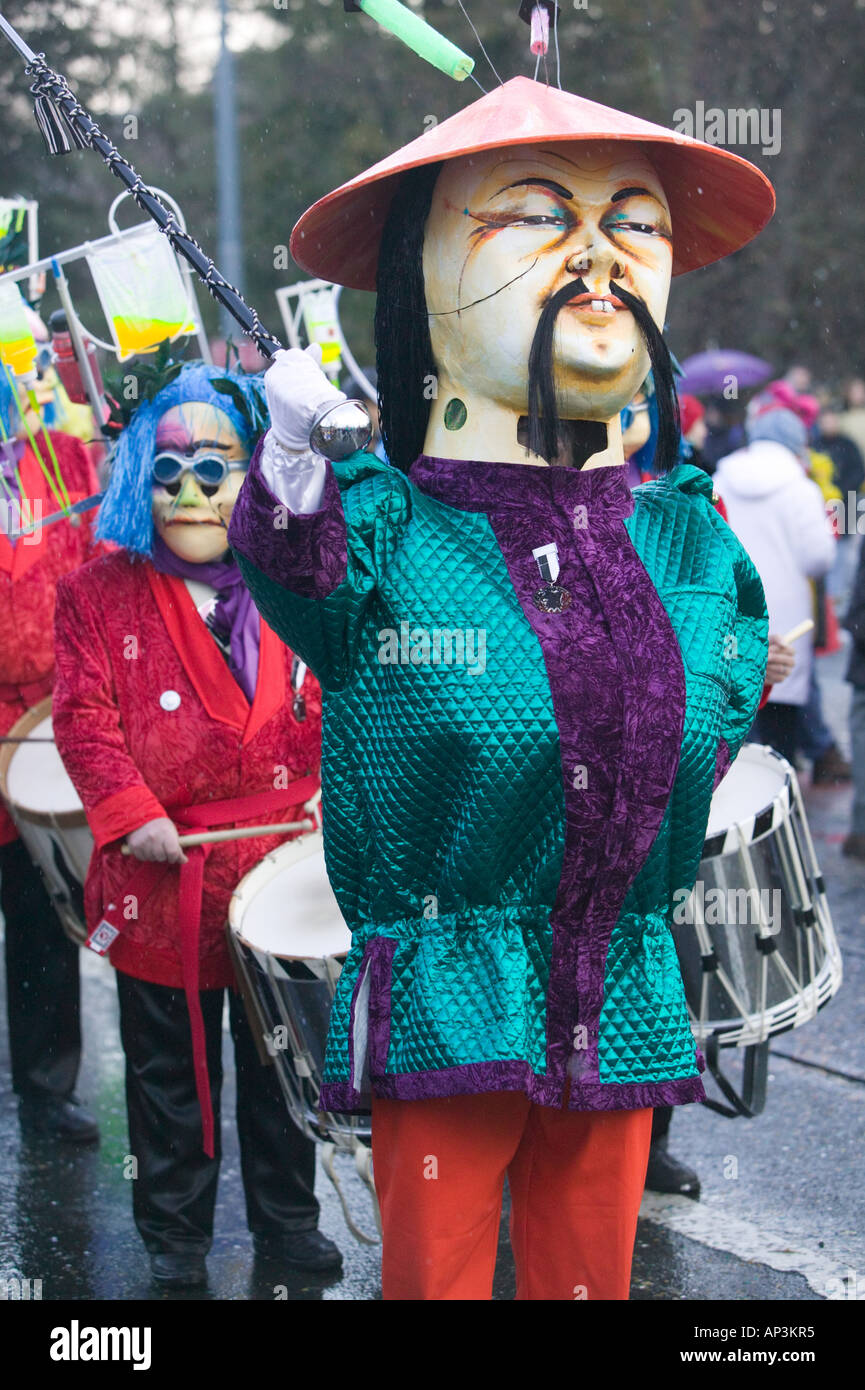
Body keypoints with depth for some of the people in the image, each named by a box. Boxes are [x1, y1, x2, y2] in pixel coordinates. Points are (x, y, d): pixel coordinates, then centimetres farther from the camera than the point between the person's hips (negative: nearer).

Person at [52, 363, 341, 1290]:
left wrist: (332, 787, -4)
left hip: (281, 867, 2)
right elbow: (84, 716, -5)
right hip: (162, 878, -2)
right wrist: (129, 812, -15)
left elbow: (331, 701, 11)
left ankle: (287, 1219, 28)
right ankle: (174, 1236, 22)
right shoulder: (99, 593, 1)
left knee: (282, 1060, 13)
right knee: (170, 1068, 8)